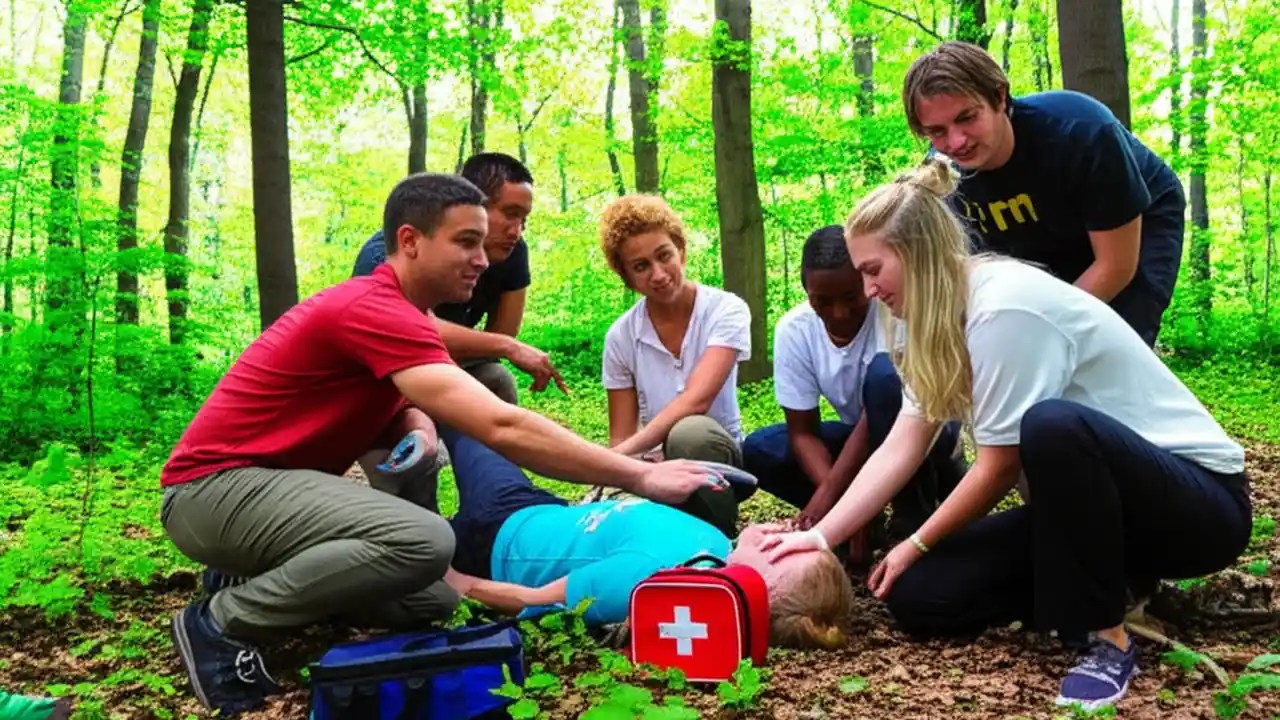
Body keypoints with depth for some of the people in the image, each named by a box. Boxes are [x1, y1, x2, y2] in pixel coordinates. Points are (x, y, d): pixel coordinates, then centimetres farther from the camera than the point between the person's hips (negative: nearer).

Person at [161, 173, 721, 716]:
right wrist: (641, 477, -29)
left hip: (273, 479, 10)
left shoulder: (386, 308, 9)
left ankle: (262, 576, 14)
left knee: (431, 599, 5)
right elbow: (502, 428, -32)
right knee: (422, 541, -32)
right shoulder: (376, 309, -24)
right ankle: (223, 622, -12)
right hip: (213, 487, -9)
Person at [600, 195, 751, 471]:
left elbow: (696, 401, -26)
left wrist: (624, 453, -35)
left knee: (690, 433, -37)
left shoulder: (726, 310, -11)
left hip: (715, 453, -2)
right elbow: (621, 437, -2)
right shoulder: (620, 336, -3)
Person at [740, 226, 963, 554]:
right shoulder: (793, 330, -17)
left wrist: (828, 492, -35)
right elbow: (802, 432, -14)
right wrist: (841, 501, -29)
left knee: (884, 372, -36)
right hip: (867, 434, 4)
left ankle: (913, 517, -19)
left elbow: (884, 395, -33)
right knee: (758, 451, -18)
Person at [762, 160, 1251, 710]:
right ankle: (1100, 584, 8)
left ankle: (1108, 639, -21)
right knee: (919, 596, -6)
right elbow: (900, 450, -2)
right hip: (1089, 495, 8)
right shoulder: (943, 322, 2)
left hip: (1200, 495, -8)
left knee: (1050, 425, -41)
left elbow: (1000, 466, -21)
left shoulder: (1005, 306, -26)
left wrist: (917, 545, -8)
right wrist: (820, 536, -9)